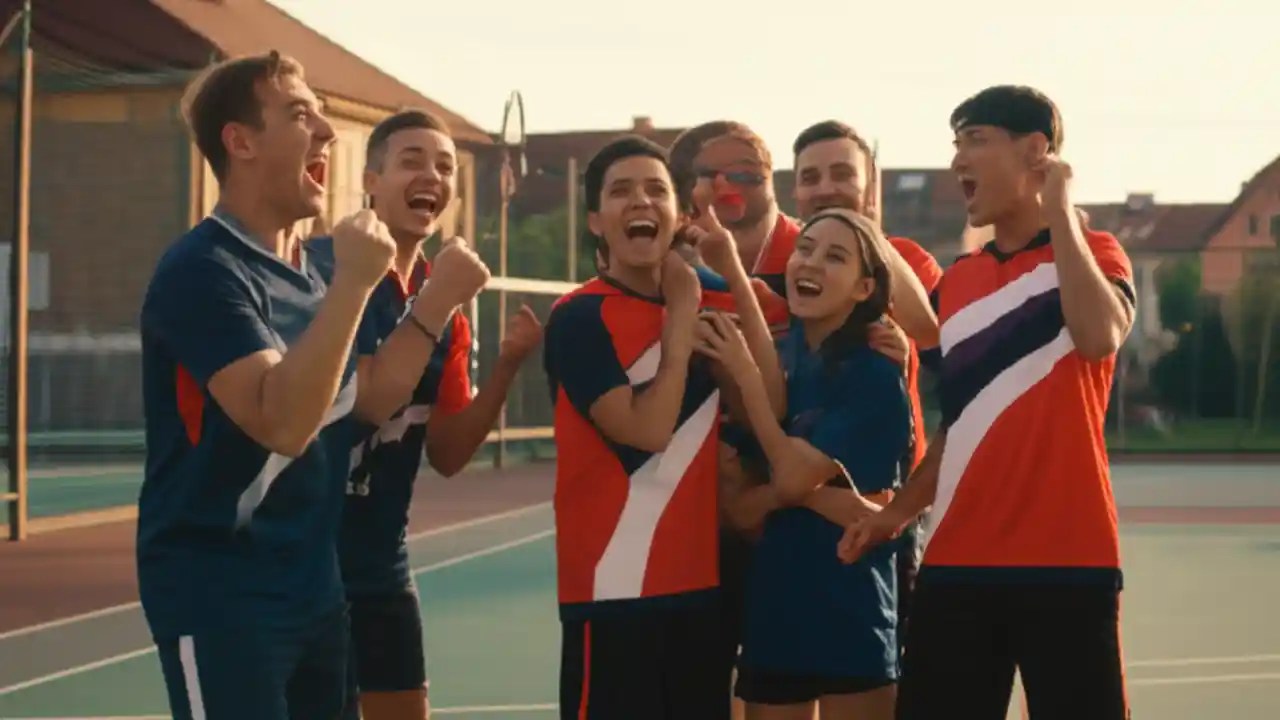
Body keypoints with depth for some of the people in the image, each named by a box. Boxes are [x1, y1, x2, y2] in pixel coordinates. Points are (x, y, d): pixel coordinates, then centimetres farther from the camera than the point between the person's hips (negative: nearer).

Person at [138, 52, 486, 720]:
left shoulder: (304, 272, 13)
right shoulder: (203, 268, -17)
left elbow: (365, 400, 11)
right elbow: (284, 422, -28)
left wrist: (439, 301, 1)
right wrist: (354, 282, -30)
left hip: (313, 585, 9)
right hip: (217, 591, -9)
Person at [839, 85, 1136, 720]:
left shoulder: (1093, 254, 2)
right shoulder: (956, 282, 16)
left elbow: (1100, 337, -21)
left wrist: (1059, 211, -12)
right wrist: (900, 510, 6)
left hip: (1067, 559, -5)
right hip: (958, 563, 5)